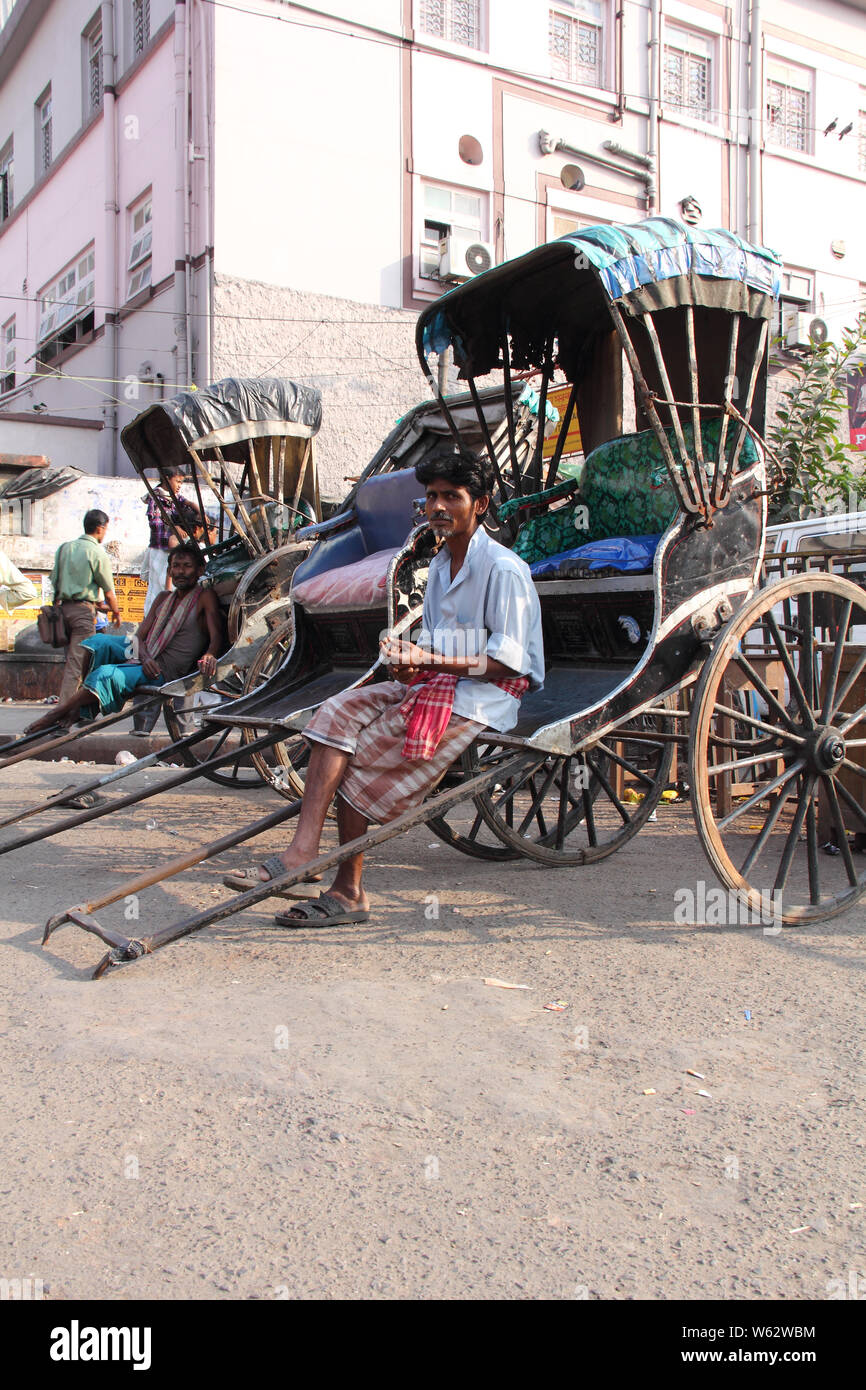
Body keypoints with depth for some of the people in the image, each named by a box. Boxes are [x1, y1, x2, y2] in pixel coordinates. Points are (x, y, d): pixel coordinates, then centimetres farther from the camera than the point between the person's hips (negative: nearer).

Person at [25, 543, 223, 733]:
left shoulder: (205, 598, -4)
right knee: (99, 641, -15)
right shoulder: (164, 598, 16)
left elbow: (217, 637, -15)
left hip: (164, 674, -7)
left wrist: (209, 656, -39)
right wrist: (145, 657, -14)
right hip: (143, 656, 7)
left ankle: (55, 715, -18)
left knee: (107, 675, -27)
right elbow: (140, 636, 9)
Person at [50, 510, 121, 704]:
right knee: (76, 662, -7)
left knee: (71, 659, 16)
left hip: (63, 606, 7)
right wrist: (115, 611, 12)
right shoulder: (97, 553, -8)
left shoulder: (65, 548, 10)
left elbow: (54, 580, 13)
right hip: (84, 609, -7)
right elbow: (108, 591, -4)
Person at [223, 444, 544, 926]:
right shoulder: (440, 565, 15)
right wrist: (408, 656, -6)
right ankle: (303, 849, -25)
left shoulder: (504, 570, -12)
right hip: (437, 685, 8)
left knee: (359, 759, -20)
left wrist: (428, 659, -22)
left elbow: (505, 664, -16)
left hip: (488, 695, -8)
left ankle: (348, 890, -12)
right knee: (339, 713, -16)